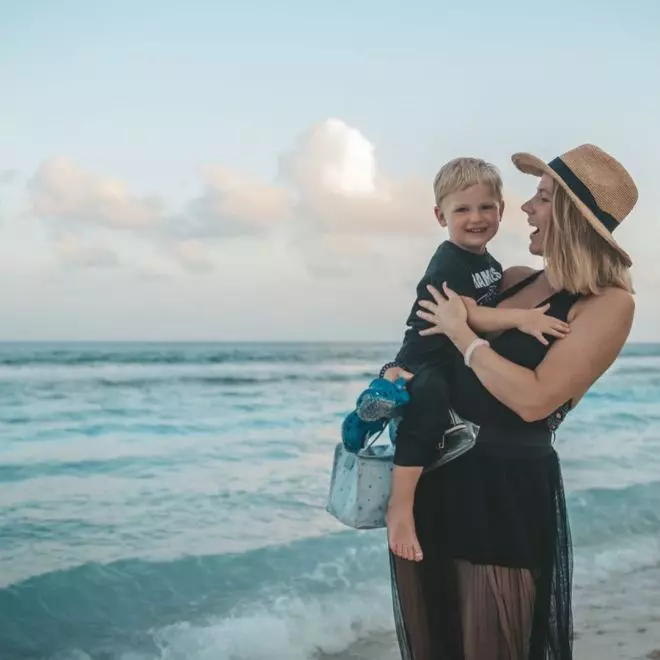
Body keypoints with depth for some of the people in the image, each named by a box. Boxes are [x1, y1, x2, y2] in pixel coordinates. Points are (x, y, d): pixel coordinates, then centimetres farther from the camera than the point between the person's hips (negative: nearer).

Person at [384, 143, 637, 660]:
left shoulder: (609, 303, -12)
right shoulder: (515, 280, 8)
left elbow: (534, 400, -21)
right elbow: (432, 346, 22)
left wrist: (461, 333, -13)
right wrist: (399, 375, 3)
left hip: (508, 487, -7)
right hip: (433, 470, 7)